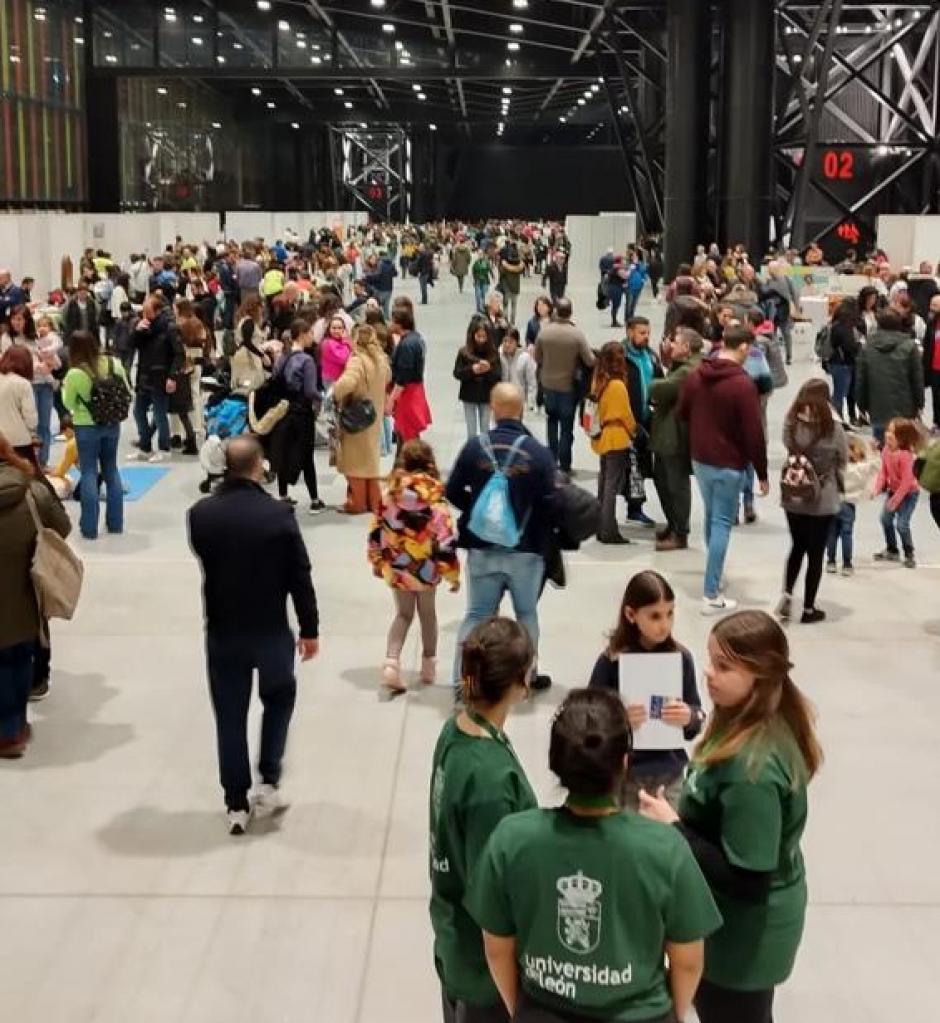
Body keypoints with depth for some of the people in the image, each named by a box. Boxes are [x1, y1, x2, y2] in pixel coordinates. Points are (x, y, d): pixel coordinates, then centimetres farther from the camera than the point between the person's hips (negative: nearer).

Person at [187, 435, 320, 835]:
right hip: (271, 631, -1)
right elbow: (300, 577, -10)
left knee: (230, 718, 13)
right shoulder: (278, 513, -16)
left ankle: (236, 805, 19)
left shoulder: (200, 514, -9)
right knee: (279, 699, 24)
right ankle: (268, 782, 19)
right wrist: (310, 629, 2)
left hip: (222, 633, 2)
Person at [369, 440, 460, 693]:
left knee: (403, 614, 15)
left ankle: (391, 662, -5)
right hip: (426, 567, -2)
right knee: (427, 613, 19)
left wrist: (378, 561, 16)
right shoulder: (434, 497, -16)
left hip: (396, 567, 2)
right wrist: (452, 573, -5)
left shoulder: (391, 493, -7)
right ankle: (429, 665, 31)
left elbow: (378, 529, 1)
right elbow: (445, 537, -15)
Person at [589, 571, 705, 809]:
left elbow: (697, 716, 4)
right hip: (623, 773, -2)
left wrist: (690, 717, -17)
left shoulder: (681, 658, -4)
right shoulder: (611, 661, -11)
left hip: (669, 773, 2)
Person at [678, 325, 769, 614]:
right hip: (729, 464, -7)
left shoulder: (696, 375, 1)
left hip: (700, 459, 7)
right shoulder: (743, 384, -20)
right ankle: (711, 595, -2)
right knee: (722, 523, -2)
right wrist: (762, 474, -11)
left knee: (711, 516, 22)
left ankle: (715, 575, 37)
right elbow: (754, 433, -19)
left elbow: (683, 412, 13)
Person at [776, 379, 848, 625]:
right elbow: (842, 462, -4)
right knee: (816, 554, 10)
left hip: (793, 497, 3)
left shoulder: (791, 424, -9)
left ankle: (786, 595, 10)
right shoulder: (833, 429, -16)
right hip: (823, 501, -3)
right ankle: (808, 609, 17)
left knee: (797, 547, 23)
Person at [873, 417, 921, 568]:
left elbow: (906, 481, -28)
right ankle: (892, 551, 30)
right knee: (885, 519, 13)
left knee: (901, 524, -12)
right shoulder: (886, 450, -9)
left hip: (909, 493, -8)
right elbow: (883, 472, -2)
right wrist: (877, 488, -15)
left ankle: (909, 554, 6)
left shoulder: (905, 455, -31)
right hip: (893, 490, 8)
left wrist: (896, 499, -23)